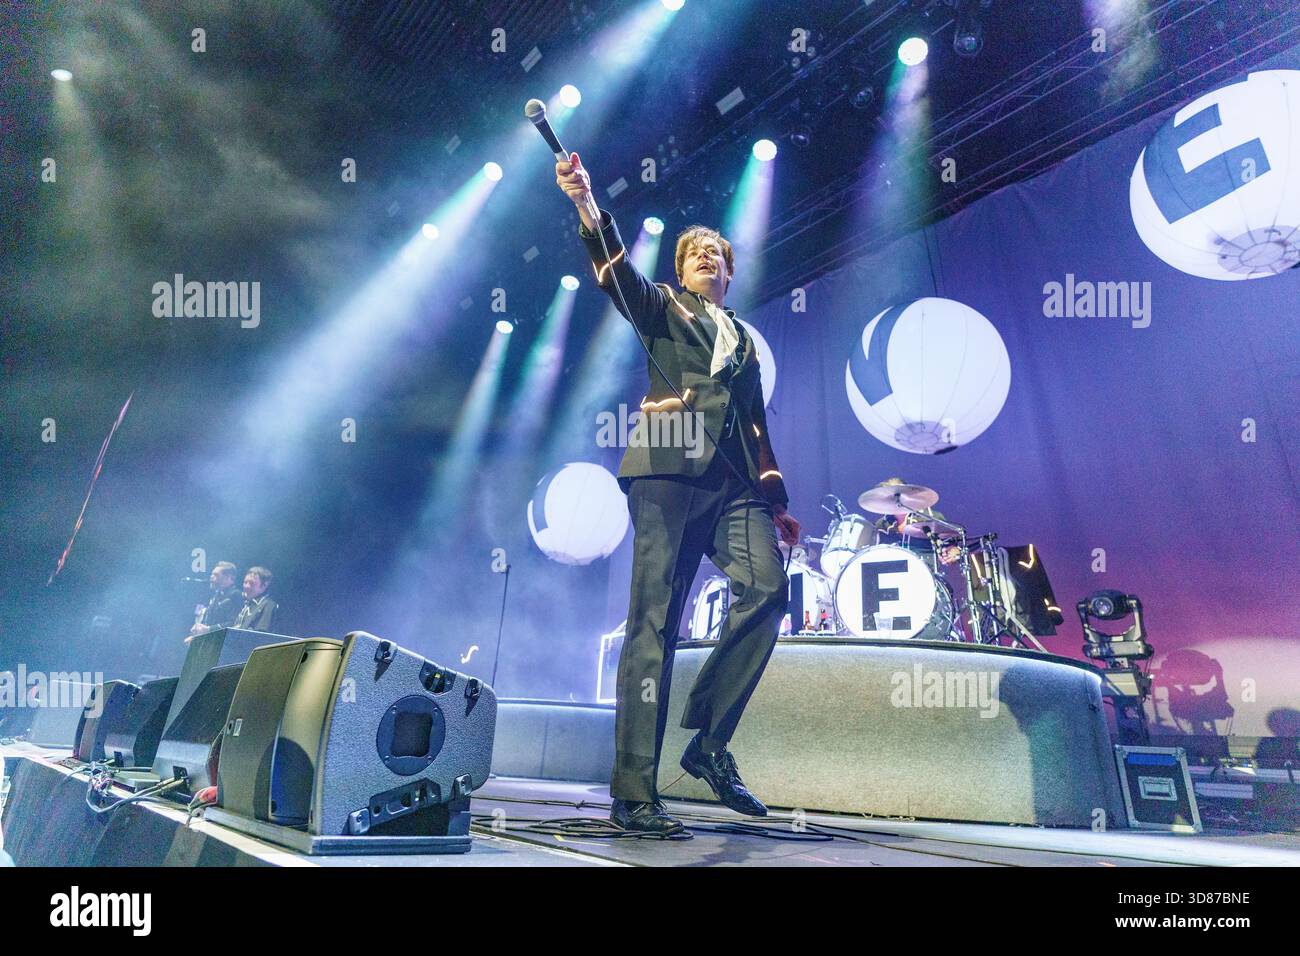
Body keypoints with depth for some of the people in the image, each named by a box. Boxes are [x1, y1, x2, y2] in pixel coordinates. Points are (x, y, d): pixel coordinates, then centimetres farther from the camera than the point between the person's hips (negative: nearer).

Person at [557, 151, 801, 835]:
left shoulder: (744, 340, 30)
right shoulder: (662, 308, 19)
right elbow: (616, 272, 0)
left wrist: (777, 502, 17)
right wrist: (585, 203, -16)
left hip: (734, 482, 4)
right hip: (669, 469, -4)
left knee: (766, 588, -20)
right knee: (655, 621, -10)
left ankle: (709, 742, -7)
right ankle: (632, 792, -7)